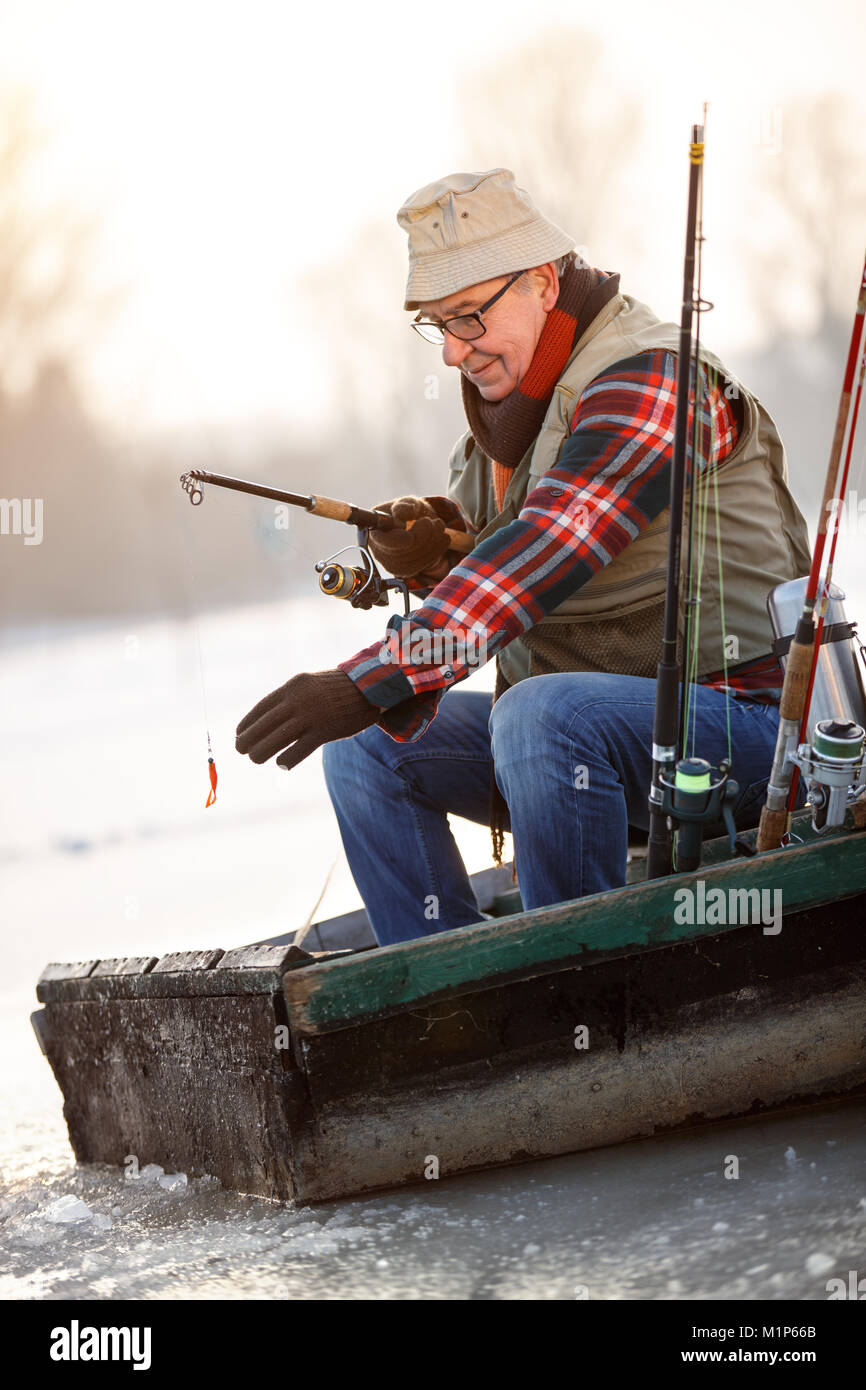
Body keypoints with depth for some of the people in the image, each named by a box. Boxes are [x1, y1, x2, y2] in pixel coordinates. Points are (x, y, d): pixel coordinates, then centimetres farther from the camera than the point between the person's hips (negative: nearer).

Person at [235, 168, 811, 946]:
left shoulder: (649, 384, -18)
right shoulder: (512, 394, 12)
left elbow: (544, 556, -31)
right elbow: (504, 565, 16)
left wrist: (367, 683, -38)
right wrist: (435, 555, -10)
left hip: (736, 720, -9)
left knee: (542, 716, -36)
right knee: (367, 742, 0)